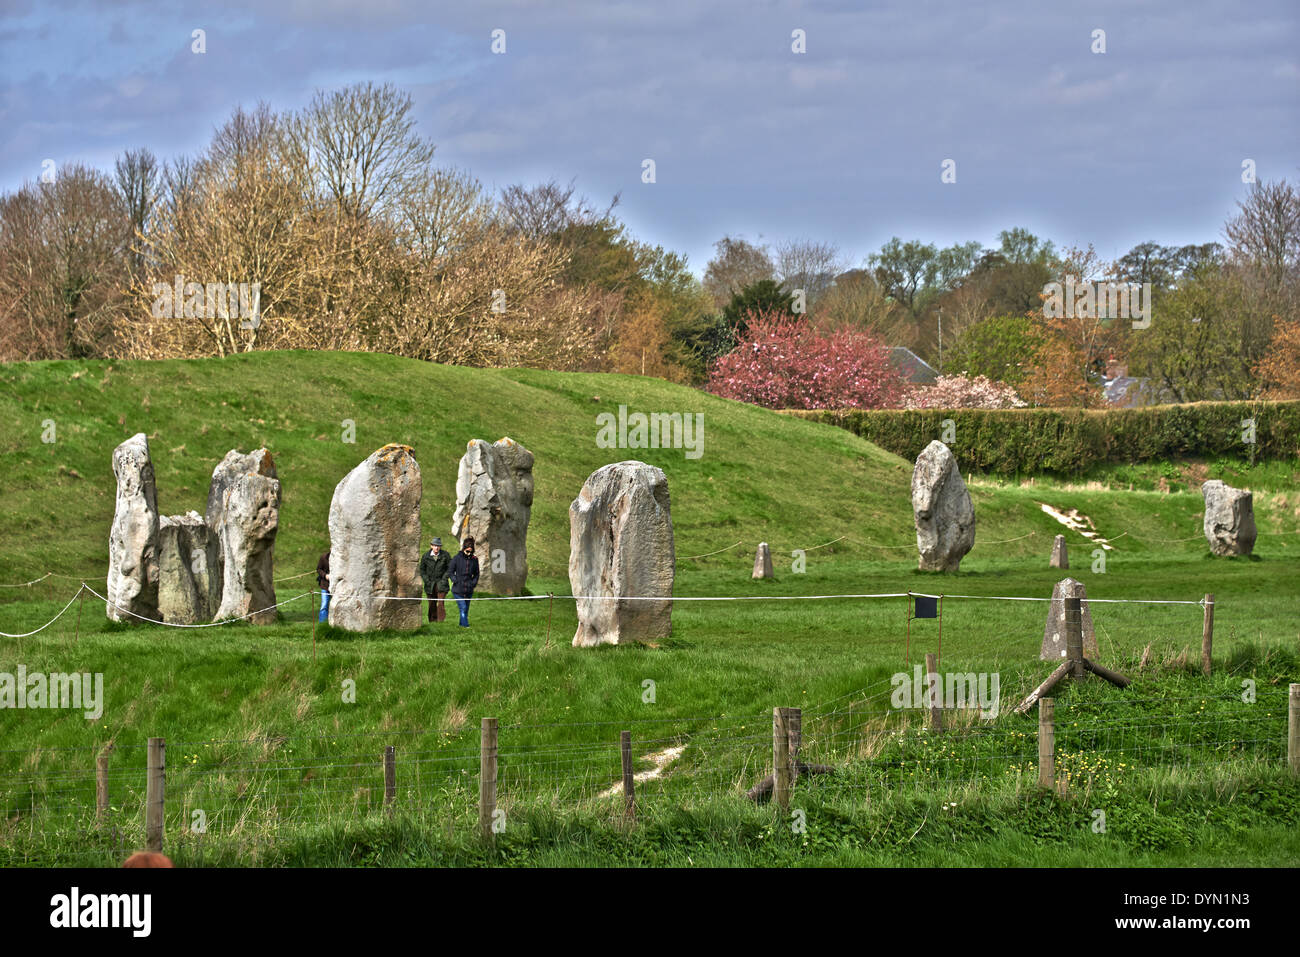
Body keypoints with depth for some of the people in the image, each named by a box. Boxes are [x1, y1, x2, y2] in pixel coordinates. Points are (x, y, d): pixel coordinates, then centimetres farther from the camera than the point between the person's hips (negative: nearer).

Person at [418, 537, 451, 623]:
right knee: (432, 604, 6)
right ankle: (433, 622, 14)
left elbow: (450, 568, 4)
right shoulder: (425, 556, 0)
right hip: (430, 584, 2)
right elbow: (422, 570, 9)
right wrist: (427, 580, -2)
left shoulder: (445, 555, -4)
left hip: (441, 584, -2)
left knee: (441, 603, -14)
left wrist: (444, 578, -5)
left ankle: (441, 621, -14)